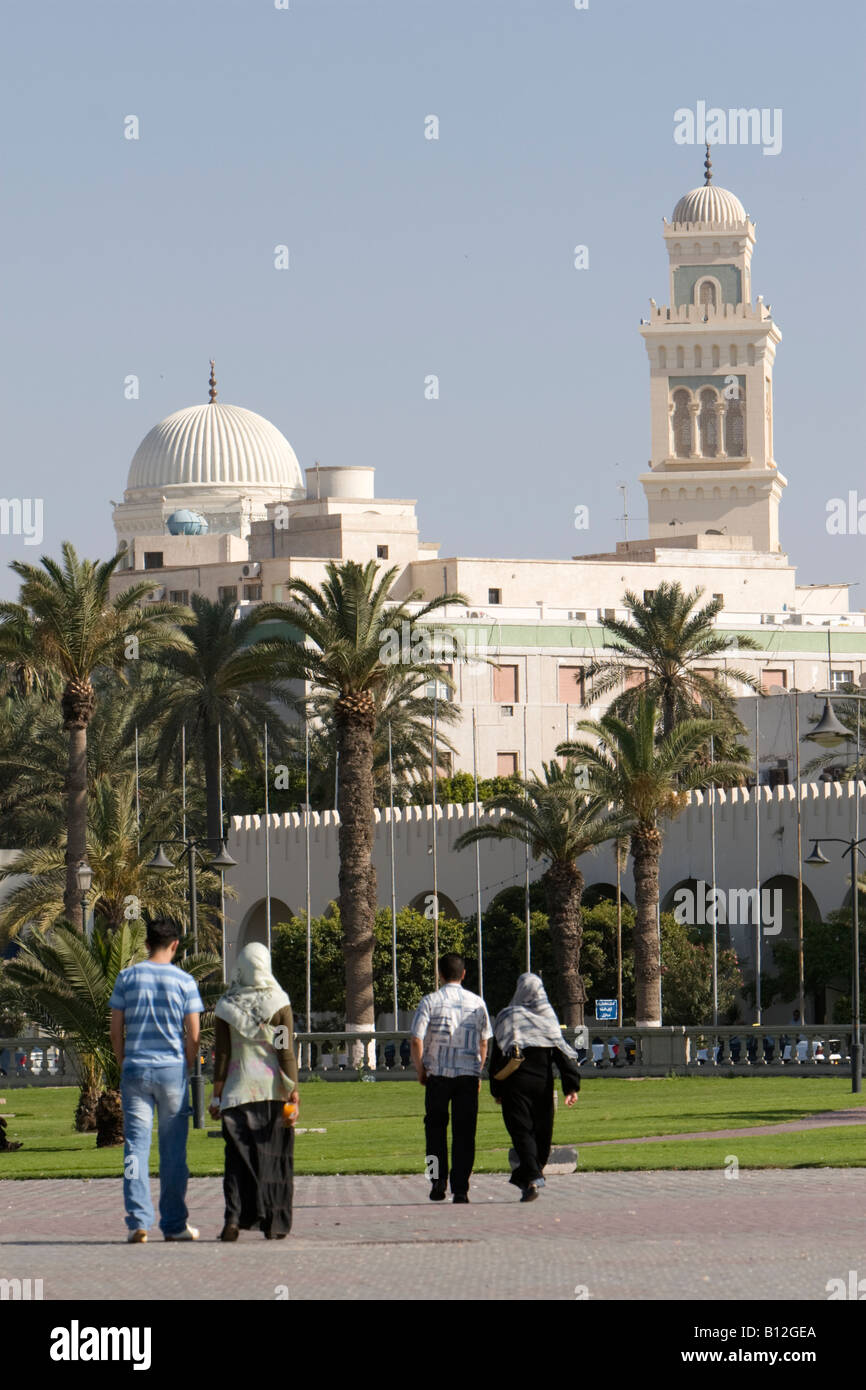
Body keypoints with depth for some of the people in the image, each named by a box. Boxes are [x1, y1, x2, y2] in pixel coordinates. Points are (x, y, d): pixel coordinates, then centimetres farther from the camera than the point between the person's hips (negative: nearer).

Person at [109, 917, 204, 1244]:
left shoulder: (127, 978, 2)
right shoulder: (184, 981, -1)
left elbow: (115, 1029, 3)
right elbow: (193, 1035, -3)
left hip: (135, 1069, 1)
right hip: (172, 1069, -1)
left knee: (136, 1146, 0)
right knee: (173, 1150, 6)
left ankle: (138, 1220, -10)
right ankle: (174, 1224, 11)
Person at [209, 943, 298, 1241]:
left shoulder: (227, 1006, 1)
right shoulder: (278, 1003, -3)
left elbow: (222, 1055, 0)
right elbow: (287, 1052, -6)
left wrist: (216, 1096, 5)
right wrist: (294, 1094, -5)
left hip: (238, 1091, 1)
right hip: (272, 1090, -1)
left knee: (238, 1157, 2)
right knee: (273, 1157, 7)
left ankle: (234, 1218, -14)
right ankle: (273, 1224, 9)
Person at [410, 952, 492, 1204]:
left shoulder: (430, 1002, -4)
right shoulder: (477, 1003, 4)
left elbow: (417, 1040, -10)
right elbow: (484, 1043, 11)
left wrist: (420, 1070, 3)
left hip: (438, 1074, -1)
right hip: (468, 1075, 1)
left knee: (436, 1128, 13)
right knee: (464, 1133, 3)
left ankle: (438, 1182, 7)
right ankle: (460, 1189, -2)